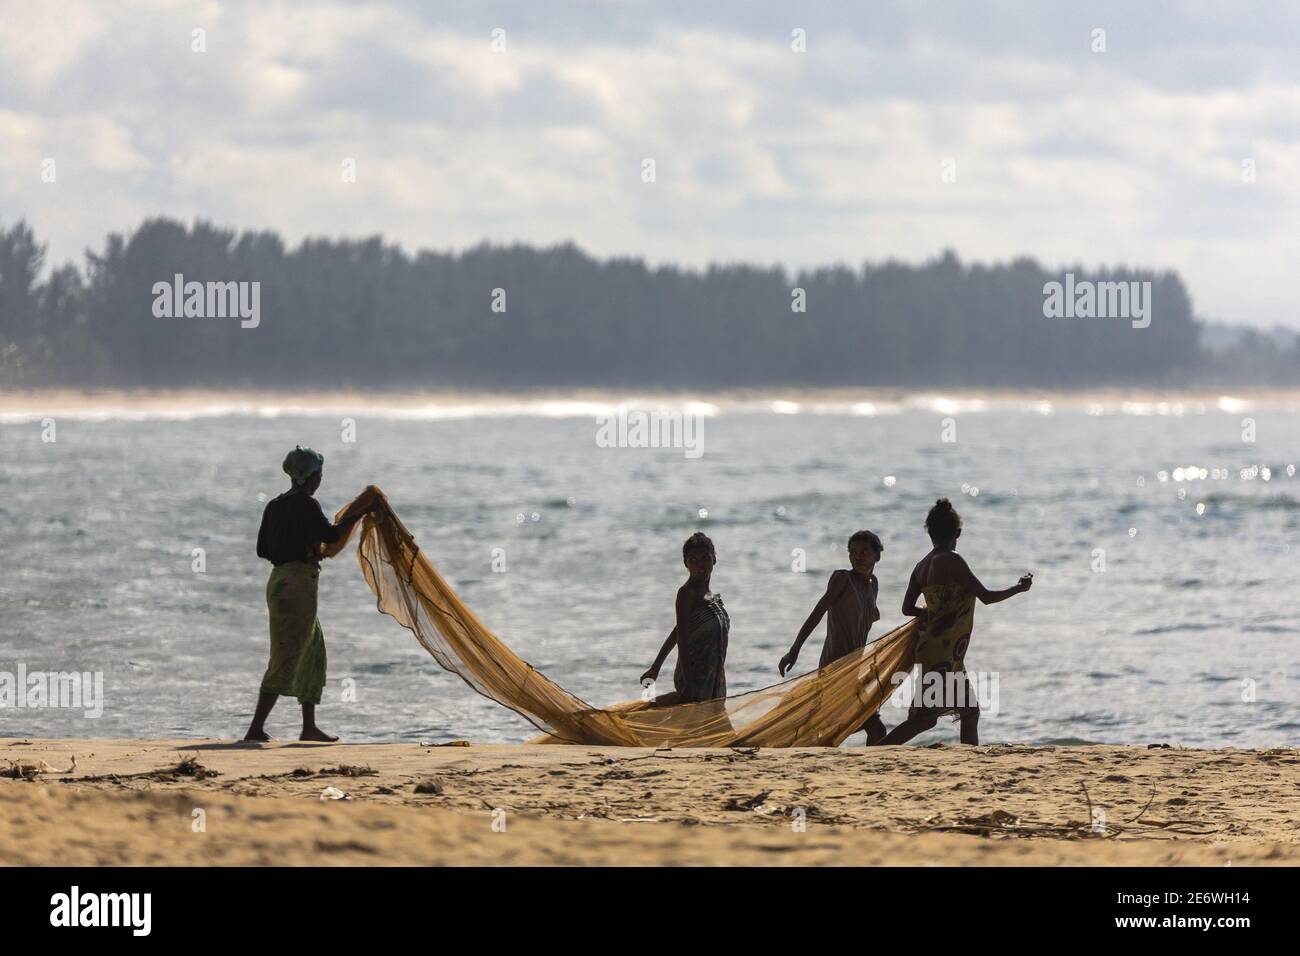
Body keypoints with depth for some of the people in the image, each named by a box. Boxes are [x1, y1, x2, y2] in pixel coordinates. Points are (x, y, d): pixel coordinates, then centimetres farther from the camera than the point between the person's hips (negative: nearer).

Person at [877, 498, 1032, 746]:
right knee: (925, 718, -12)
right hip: (942, 653, -9)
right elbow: (986, 597, -12)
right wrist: (1019, 587, 3)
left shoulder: (922, 566, 9)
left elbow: (908, 608, 11)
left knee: (971, 711, 15)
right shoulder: (952, 561, -14)